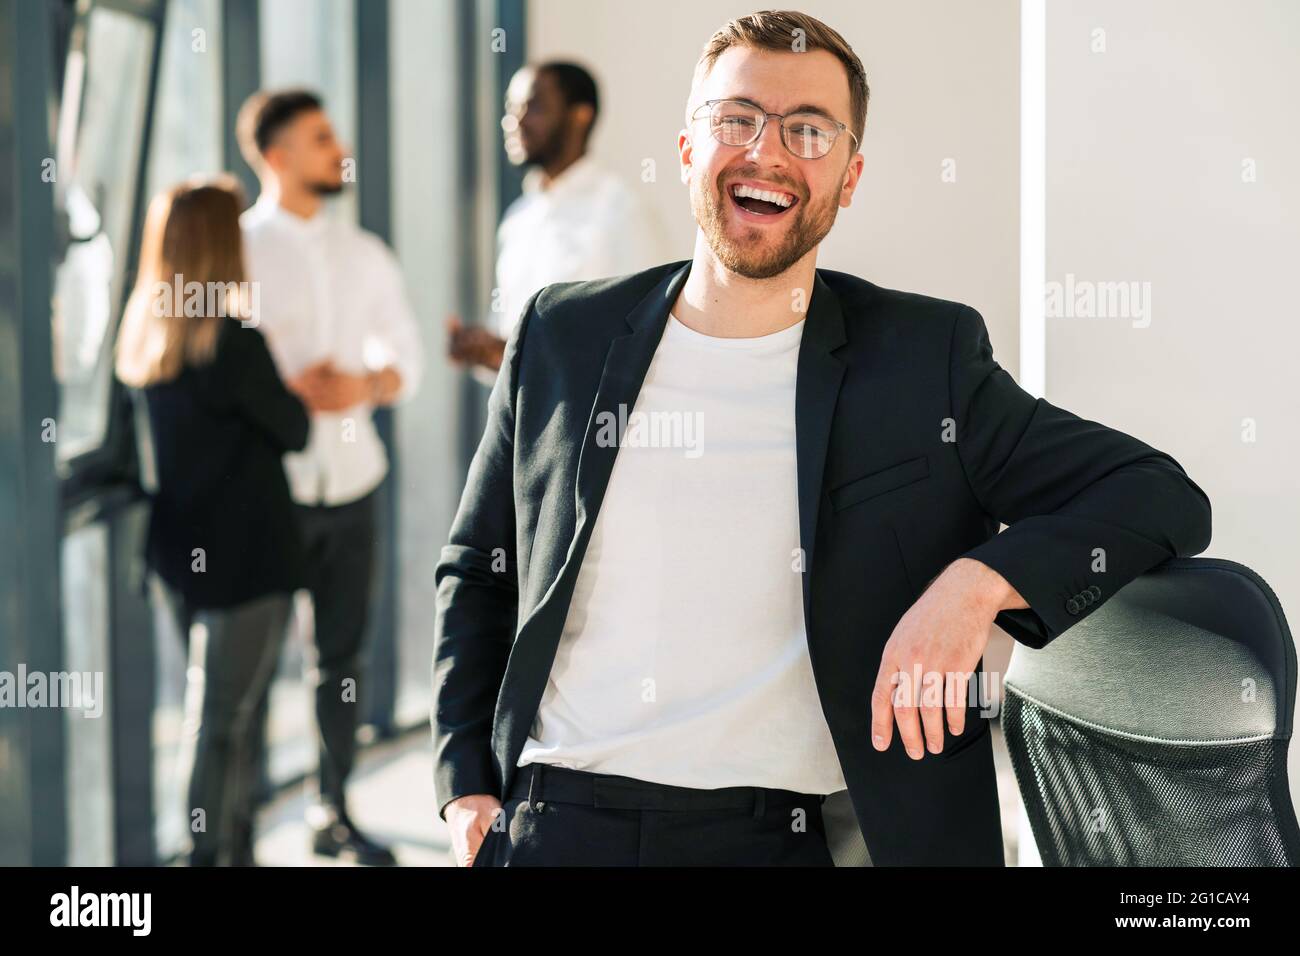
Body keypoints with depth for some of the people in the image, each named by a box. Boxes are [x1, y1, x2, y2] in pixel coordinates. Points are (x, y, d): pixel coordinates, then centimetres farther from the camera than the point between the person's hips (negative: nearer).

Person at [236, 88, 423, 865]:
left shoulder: (365, 254, 10)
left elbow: (406, 356, 12)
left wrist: (367, 386, -9)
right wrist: (286, 394, -20)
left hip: (351, 479, 5)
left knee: (343, 653, 12)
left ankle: (334, 815, 25)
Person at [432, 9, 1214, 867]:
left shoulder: (924, 360, -1)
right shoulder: (564, 337, 6)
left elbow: (1163, 497, -3)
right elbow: (477, 572, 16)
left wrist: (975, 583, -19)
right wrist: (466, 784, 7)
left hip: (779, 835, -1)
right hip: (554, 822, 2)